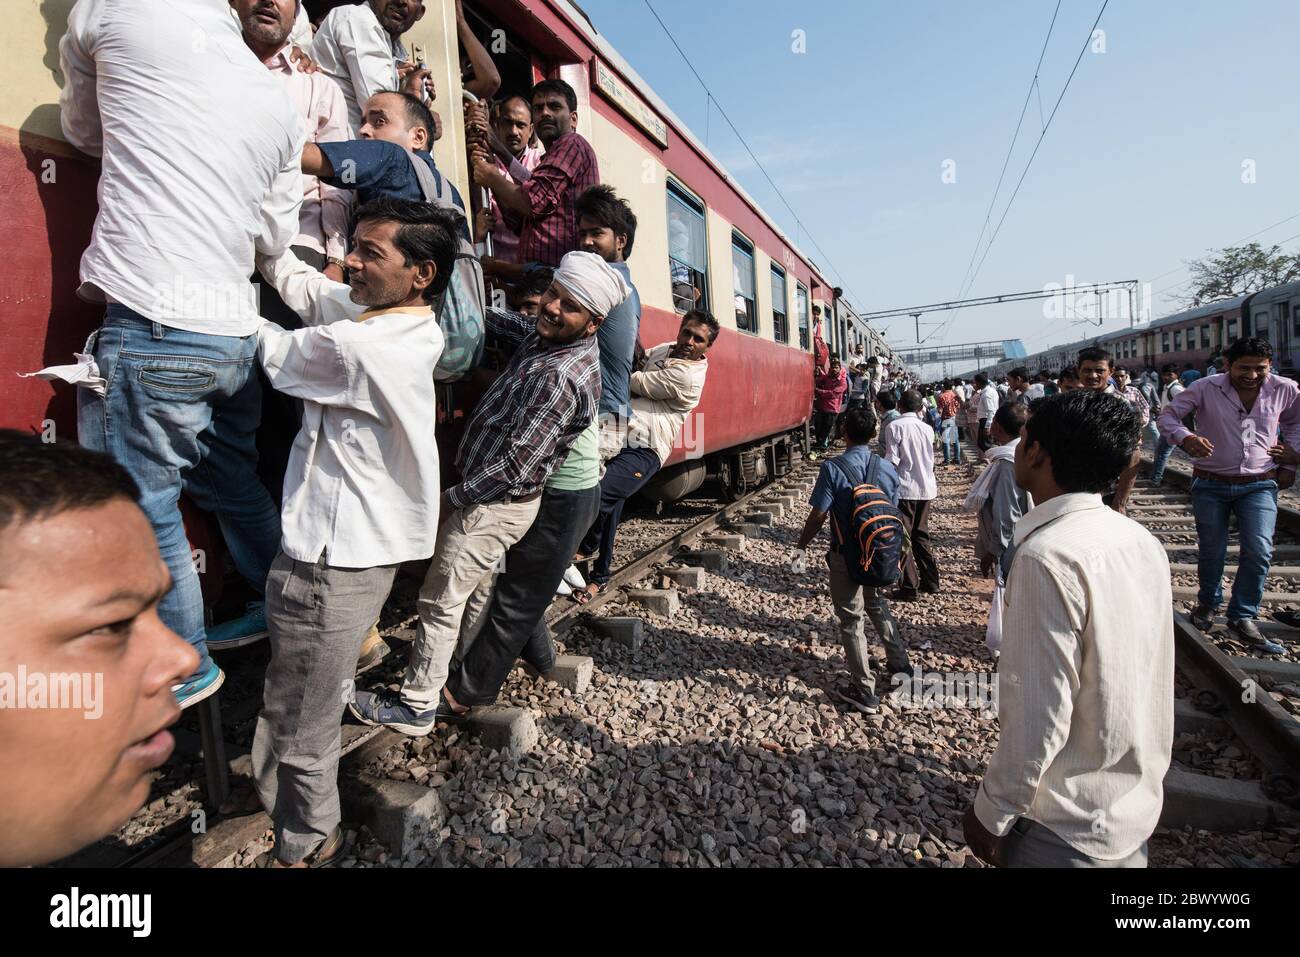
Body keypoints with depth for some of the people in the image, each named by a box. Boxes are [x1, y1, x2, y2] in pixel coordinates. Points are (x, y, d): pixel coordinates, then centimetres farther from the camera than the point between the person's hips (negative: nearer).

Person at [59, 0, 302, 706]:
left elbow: (82, 130, 16)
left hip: (151, 328, -6)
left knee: (142, 512, 5)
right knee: (233, 484, 19)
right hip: (235, 330, 7)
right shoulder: (278, 106, 14)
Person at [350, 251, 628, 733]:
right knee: (476, 595, 23)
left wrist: (451, 498, -15)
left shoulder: (559, 378, -30)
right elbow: (506, 323, 21)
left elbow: (514, 467, -28)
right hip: (496, 500, 10)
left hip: (492, 506, -10)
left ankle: (416, 706, 22)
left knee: (440, 602, 5)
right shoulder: (546, 335, -1)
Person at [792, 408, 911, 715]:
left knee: (851, 620, 7)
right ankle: (899, 663, 41)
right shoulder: (887, 468, -2)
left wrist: (801, 546, -3)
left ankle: (864, 692, 15)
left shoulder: (832, 468, -17)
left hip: (846, 556, -5)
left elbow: (818, 515, -17)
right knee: (878, 606, 28)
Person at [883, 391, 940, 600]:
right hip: (925, 488, 6)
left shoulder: (895, 426, -11)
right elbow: (931, 460, 12)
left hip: (904, 489, -6)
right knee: (921, 535, 18)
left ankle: (908, 587, 3)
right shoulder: (927, 428, 5)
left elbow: (892, 460, -14)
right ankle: (931, 581, 24)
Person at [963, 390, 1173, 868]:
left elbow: (1040, 716, -27)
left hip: (1067, 828, -7)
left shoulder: (1048, 556, -29)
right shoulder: (1142, 542, -3)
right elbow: (1152, 681, 6)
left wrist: (992, 813, -14)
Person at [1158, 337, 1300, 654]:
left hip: (1260, 486, 2)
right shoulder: (1205, 388, -10)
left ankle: (1242, 617, 8)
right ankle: (1208, 602, 34)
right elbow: (1167, 416, -7)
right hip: (1211, 485, -1)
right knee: (1211, 551, 8)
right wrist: (1185, 438, -29)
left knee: (1259, 551, -9)